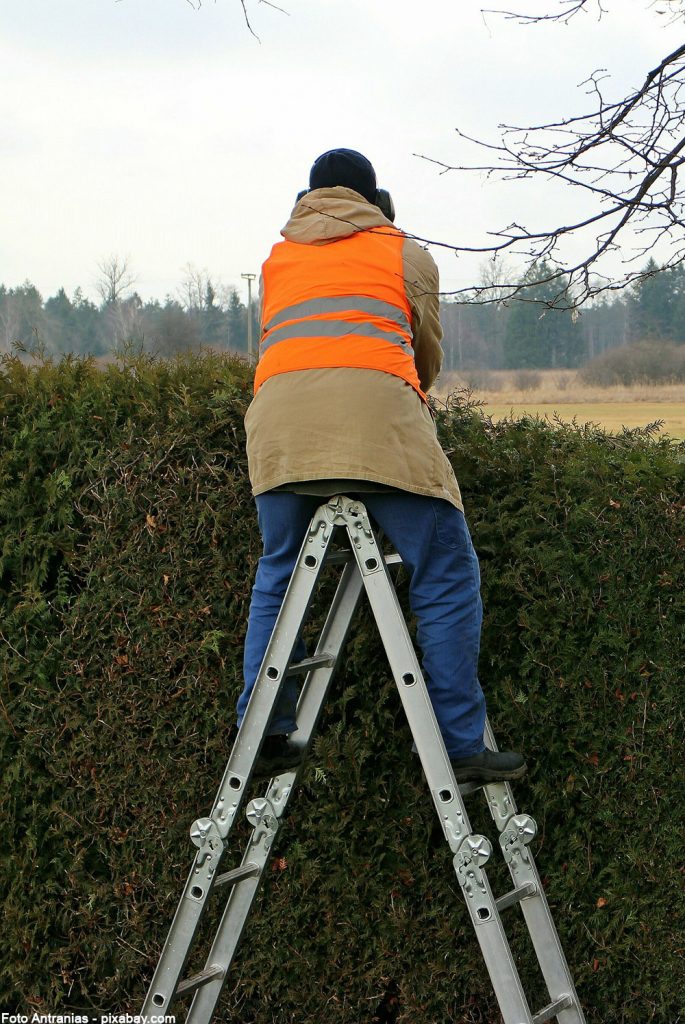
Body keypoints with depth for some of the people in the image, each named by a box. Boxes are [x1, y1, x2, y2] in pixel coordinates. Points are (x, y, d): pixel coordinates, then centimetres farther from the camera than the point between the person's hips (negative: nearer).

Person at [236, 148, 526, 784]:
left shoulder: (276, 259, 29)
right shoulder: (406, 254, 22)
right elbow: (429, 354, 30)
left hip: (277, 420, 4)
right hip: (376, 411, -3)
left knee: (277, 577, 18)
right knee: (445, 577, 3)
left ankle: (266, 736, 15)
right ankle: (461, 746, 1)